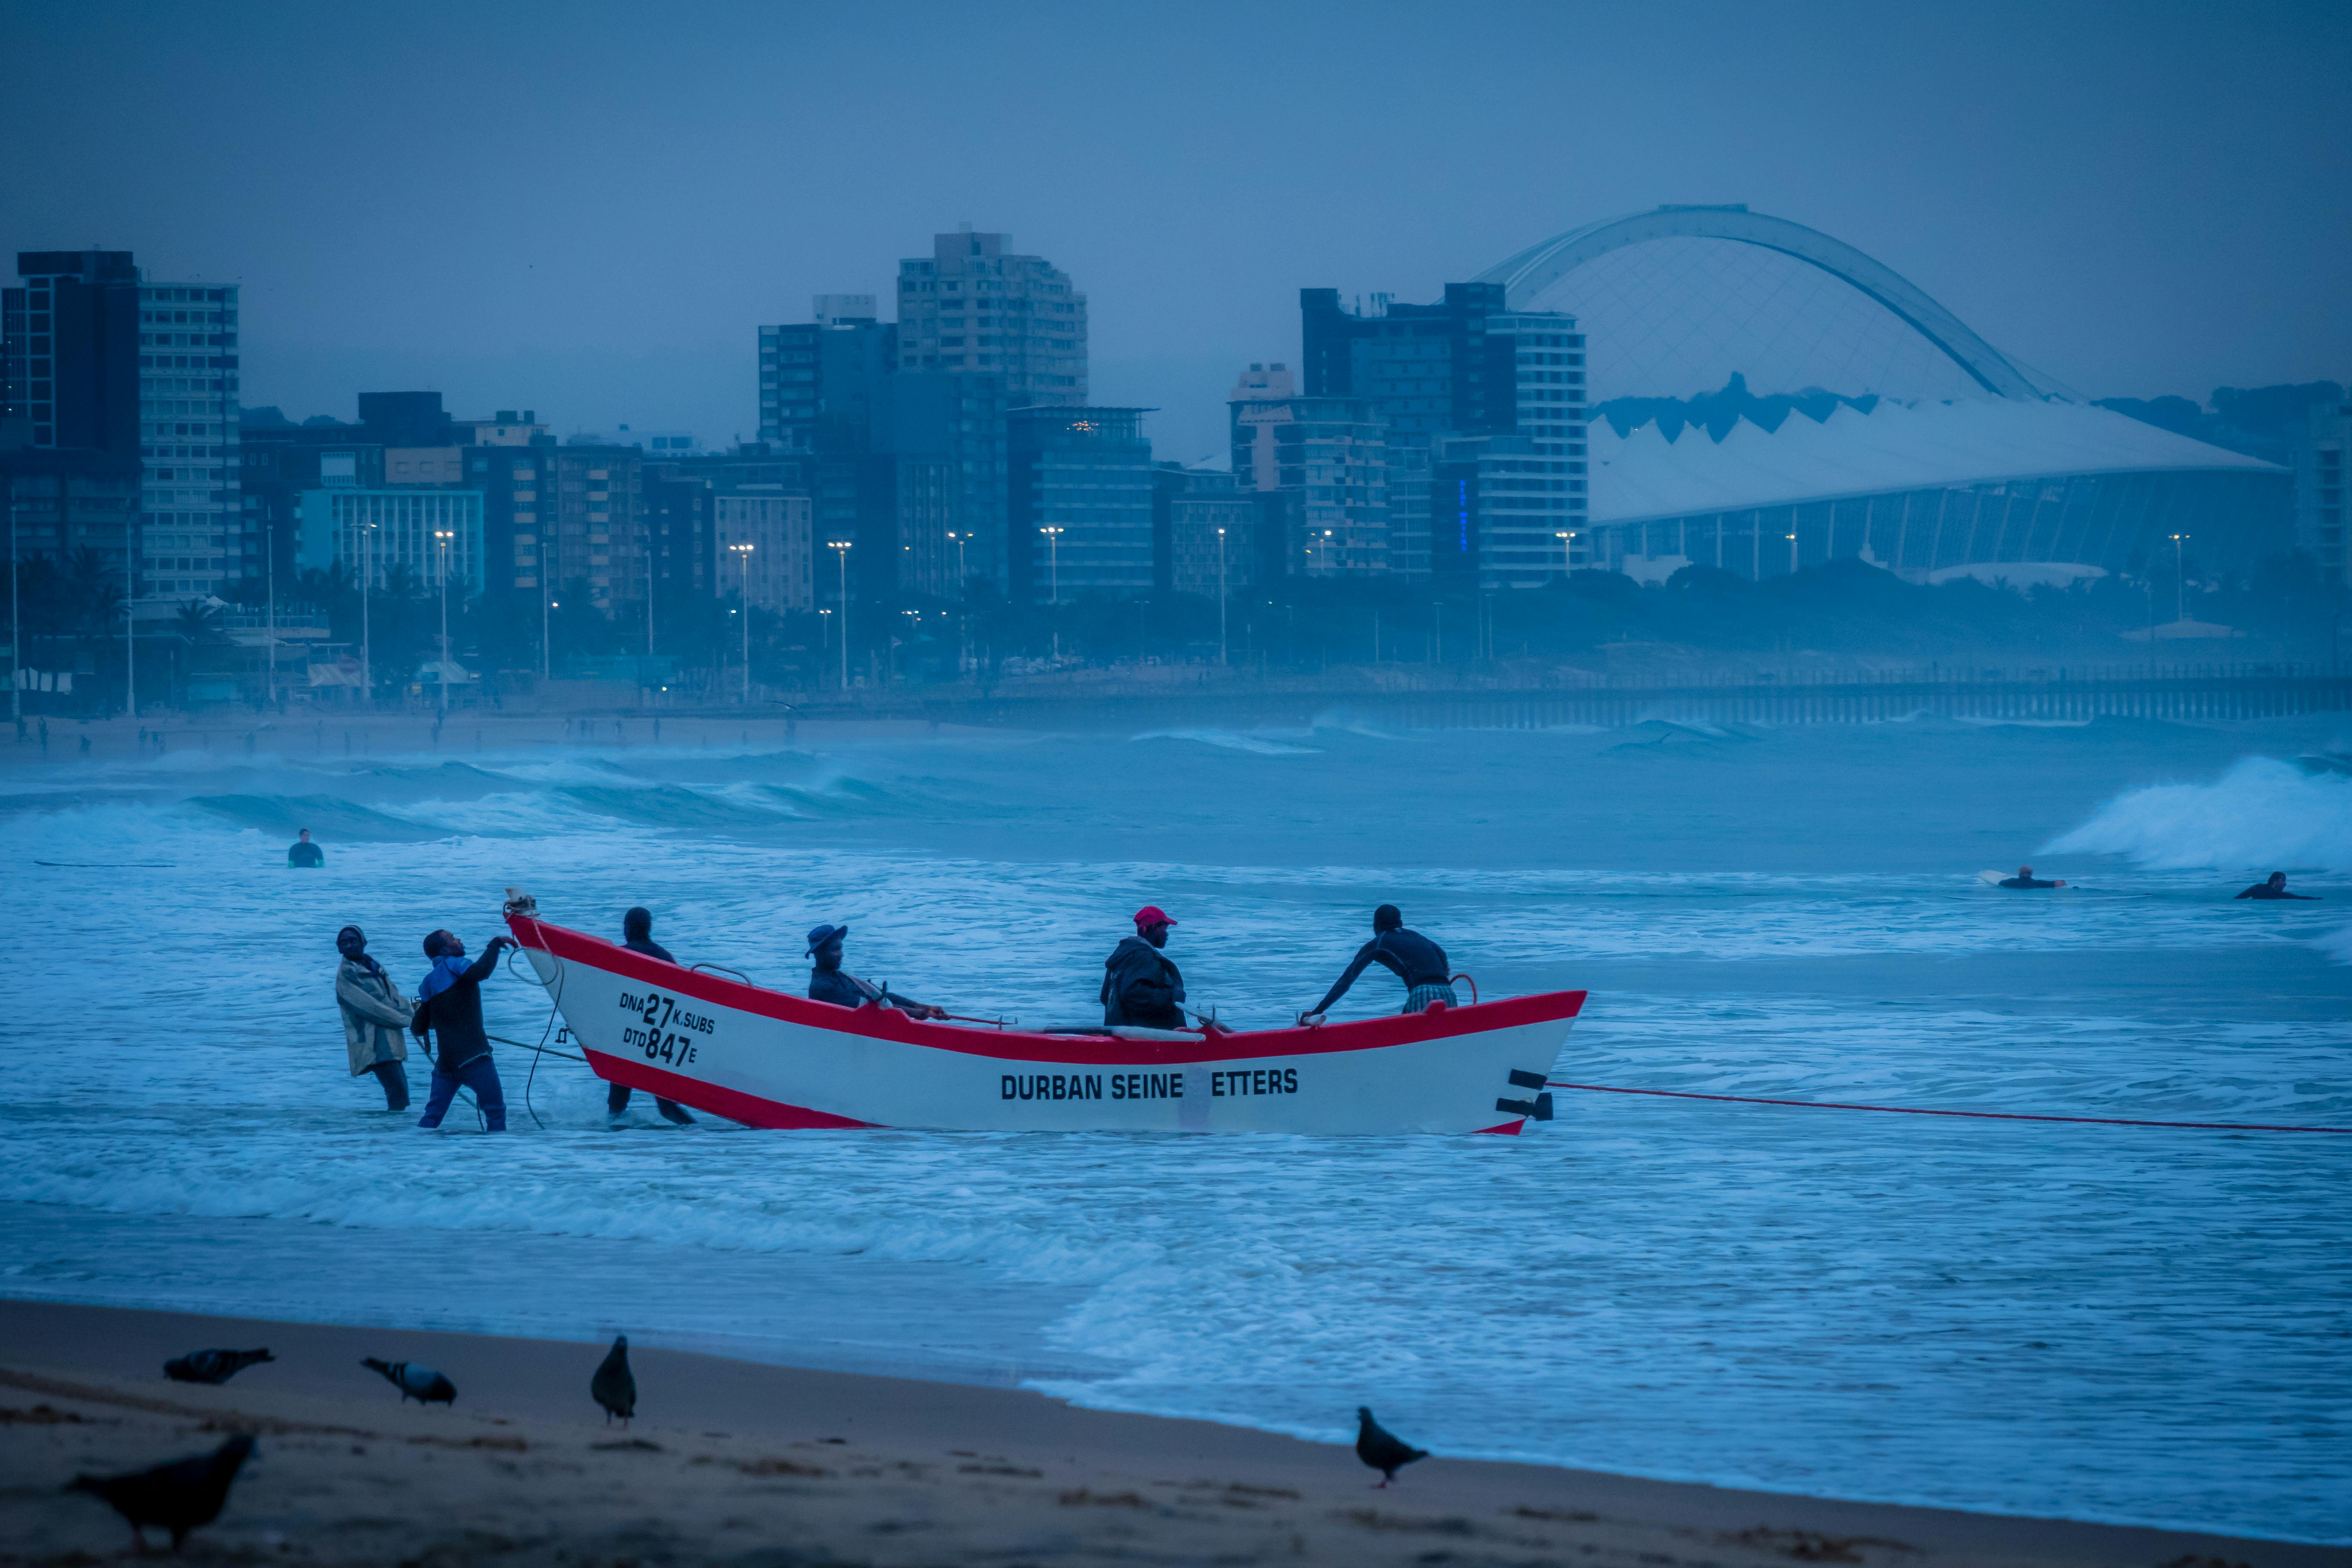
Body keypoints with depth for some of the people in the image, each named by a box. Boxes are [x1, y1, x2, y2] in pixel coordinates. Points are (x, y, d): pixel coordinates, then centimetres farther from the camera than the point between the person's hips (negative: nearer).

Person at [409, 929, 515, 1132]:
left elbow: (418, 1029, 17)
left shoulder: (429, 983, 16)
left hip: (445, 1060, 7)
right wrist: (496, 943, -13)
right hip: (474, 1058, -7)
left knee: (432, 1116, 12)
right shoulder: (453, 965, -4)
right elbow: (480, 972, -26)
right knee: (496, 1111, 0)